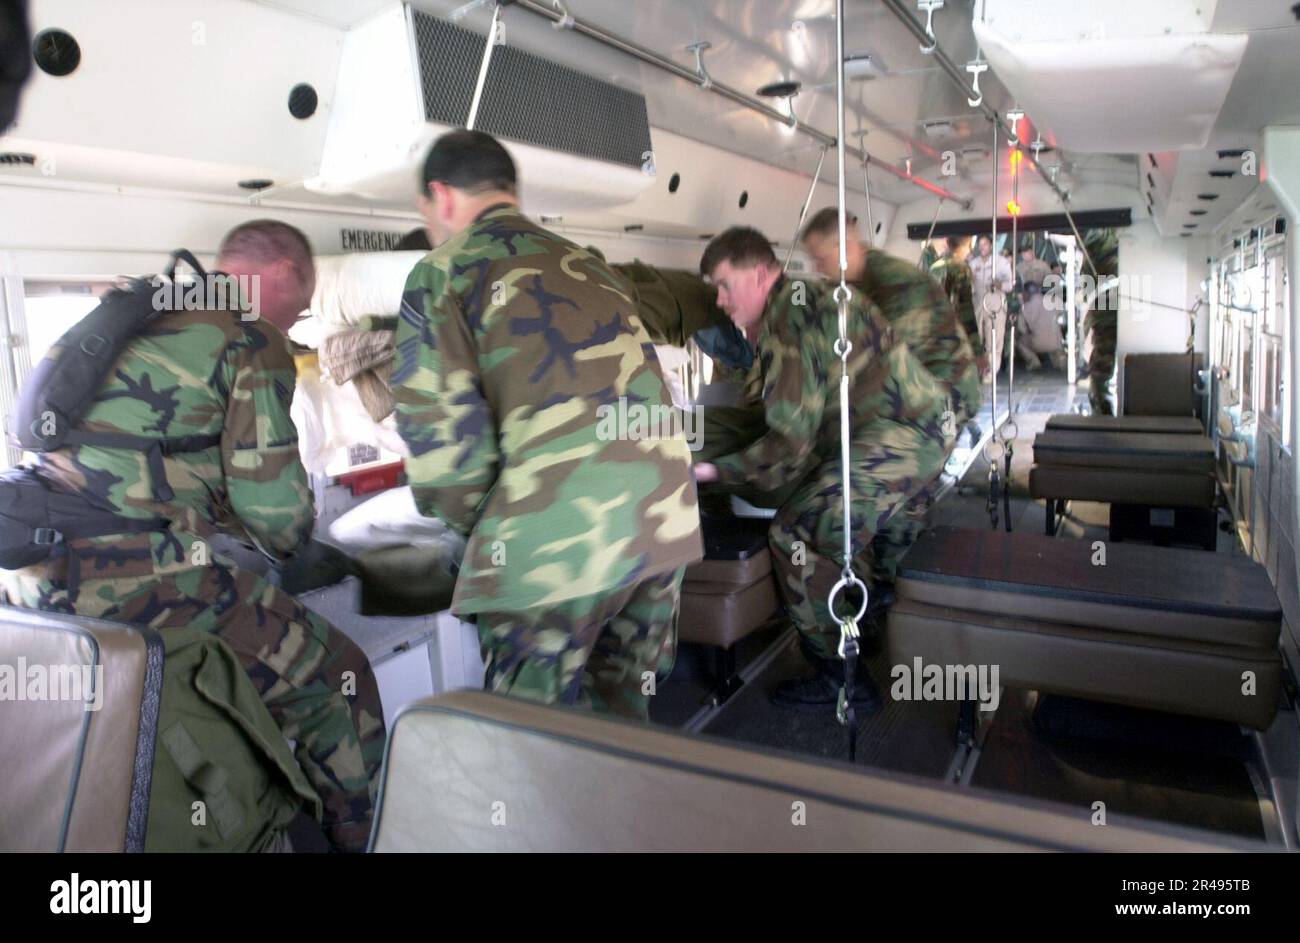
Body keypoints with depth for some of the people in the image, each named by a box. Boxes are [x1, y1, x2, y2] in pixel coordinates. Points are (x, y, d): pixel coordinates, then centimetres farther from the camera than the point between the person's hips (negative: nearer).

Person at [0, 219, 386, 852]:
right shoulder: (254, 341, -3)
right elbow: (273, 504, -9)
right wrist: (290, 541, 14)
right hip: (134, 578, -9)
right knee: (335, 679, 2)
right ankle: (361, 839, 12)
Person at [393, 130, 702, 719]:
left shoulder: (443, 272, 4)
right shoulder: (585, 262, 24)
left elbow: (441, 435, -5)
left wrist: (478, 526, 11)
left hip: (557, 536, -7)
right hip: (664, 516, 7)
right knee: (622, 717, 20)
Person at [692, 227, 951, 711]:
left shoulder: (785, 325, -16)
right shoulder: (809, 296, 17)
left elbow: (790, 443, -18)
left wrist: (715, 471, -12)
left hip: (898, 439, -11)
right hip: (922, 430, 11)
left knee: (794, 534, -11)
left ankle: (842, 679, -3)